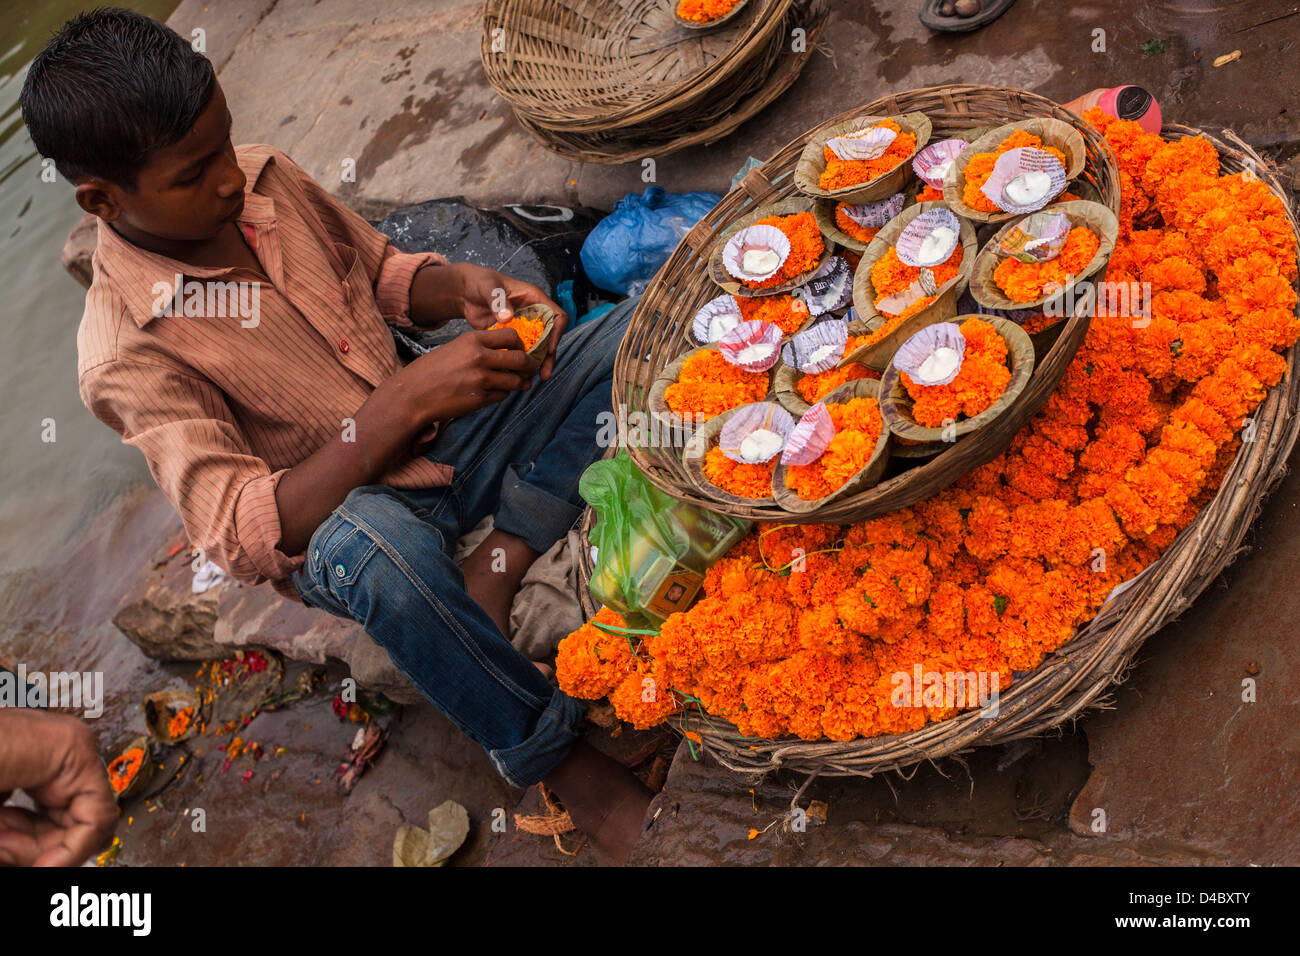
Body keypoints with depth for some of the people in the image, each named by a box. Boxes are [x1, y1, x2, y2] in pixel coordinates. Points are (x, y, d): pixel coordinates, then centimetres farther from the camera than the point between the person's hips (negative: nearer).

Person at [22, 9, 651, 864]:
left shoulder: (266, 178, -2)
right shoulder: (127, 350, -19)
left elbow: (382, 272, 13)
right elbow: (240, 535, -26)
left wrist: (464, 289, -11)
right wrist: (405, 402, -35)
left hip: (440, 439, 6)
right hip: (328, 524, -6)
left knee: (636, 332, -9)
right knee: (376, 540, -45)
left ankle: (494, 570, -19)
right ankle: (548, 754, -19)